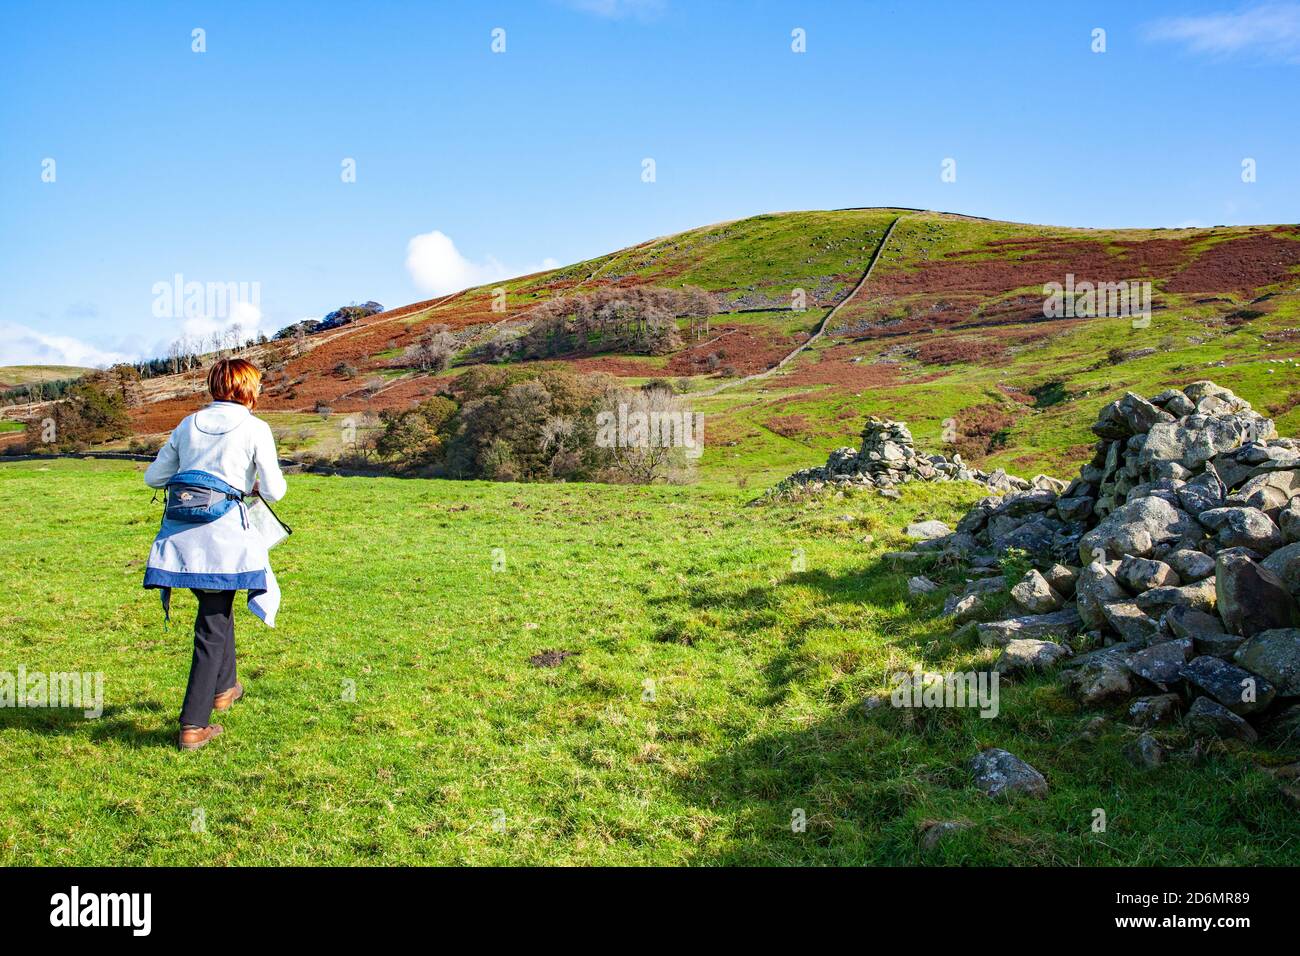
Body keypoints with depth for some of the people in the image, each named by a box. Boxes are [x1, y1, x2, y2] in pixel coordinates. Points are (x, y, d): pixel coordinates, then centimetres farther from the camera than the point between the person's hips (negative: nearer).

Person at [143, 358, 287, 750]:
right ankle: (194, 725, 3)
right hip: (222, 530, -5)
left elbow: (153, 477, 17)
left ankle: (223, 687, 41)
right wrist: (256, 486, 19)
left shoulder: (189, 424, 12)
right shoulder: (255, 429, -1)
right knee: (213, 624, 3)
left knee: (216, 607, 25)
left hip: (178, 530, 5)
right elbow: (274, 491, -3)